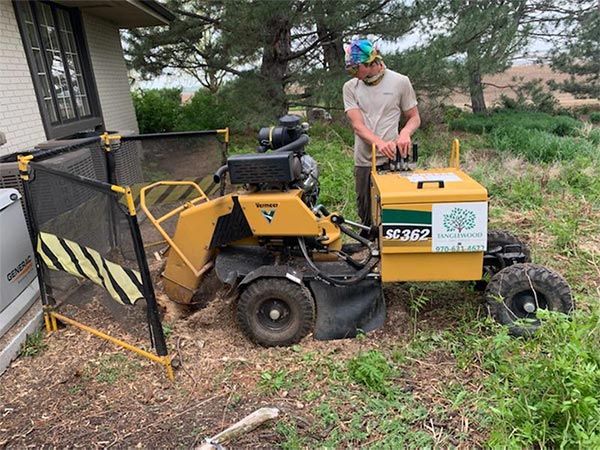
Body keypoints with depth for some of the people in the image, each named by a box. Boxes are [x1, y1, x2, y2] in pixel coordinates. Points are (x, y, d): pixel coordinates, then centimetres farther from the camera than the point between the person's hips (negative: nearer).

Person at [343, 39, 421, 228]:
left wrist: (405, 132, -16)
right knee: (366, 217, 10)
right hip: (363, 163, 2)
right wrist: (379, 142, -27)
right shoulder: (350, 87, 4)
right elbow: (358, 125, -7)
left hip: (393, 161, -2)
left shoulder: (400, 82, 2)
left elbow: (414, 117, 8)